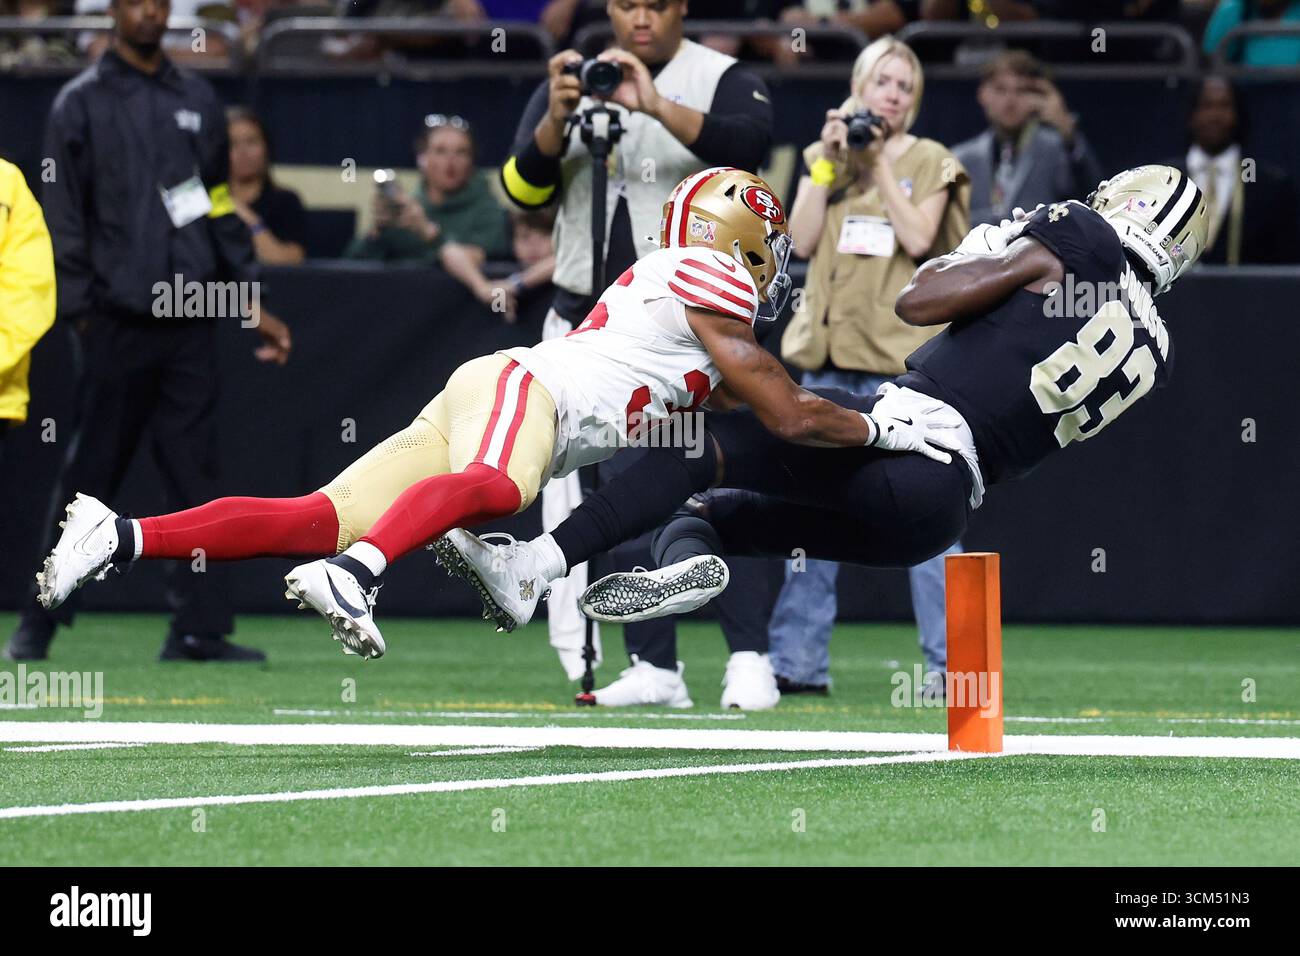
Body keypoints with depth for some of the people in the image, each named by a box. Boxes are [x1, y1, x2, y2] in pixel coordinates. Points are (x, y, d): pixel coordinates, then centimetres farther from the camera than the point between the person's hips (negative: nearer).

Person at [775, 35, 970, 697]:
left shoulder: (930, 163, 6)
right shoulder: (824, 158, 13)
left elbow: (919, 237, -9)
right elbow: (802, 240, 1)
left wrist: (879, 164, -9)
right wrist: (829, 160, -4)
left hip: (904, 356, -3)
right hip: (831, 353, 3)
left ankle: (951, 660, -4)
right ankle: (798, 661, 8)